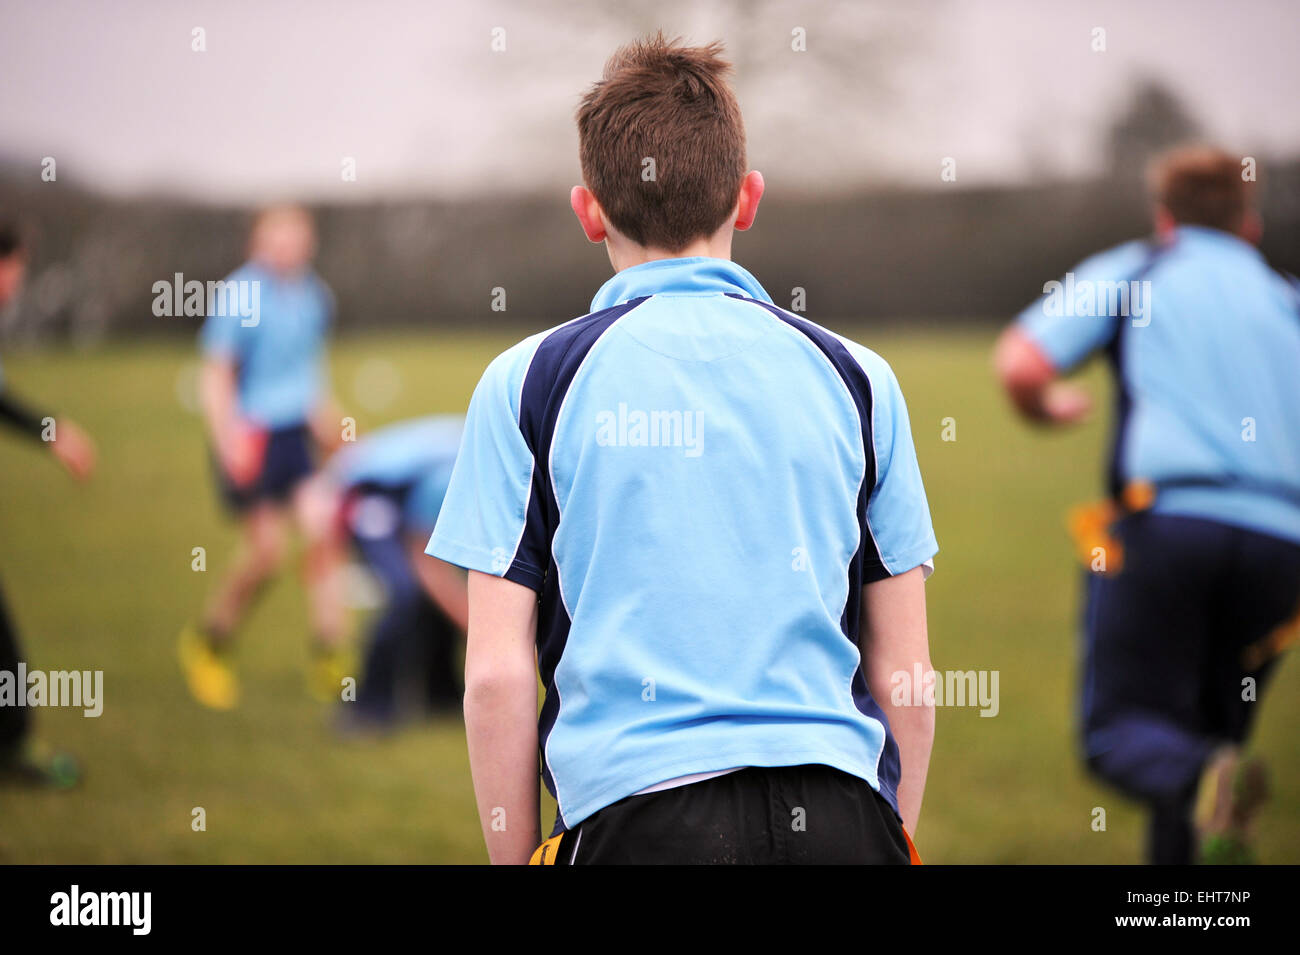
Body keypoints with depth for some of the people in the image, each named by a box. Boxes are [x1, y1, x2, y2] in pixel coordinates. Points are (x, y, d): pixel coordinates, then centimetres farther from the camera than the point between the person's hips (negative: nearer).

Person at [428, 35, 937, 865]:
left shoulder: (528, 384, 2)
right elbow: (904, 673, 9)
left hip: (633, 814, -2)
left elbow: (496, 677, -1)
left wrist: (515, 857, 7)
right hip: (839, 813, 2)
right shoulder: (857, 378, 8)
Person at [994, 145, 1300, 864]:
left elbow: (1020, 366, 1)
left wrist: (1050, 407, 23)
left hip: (1166, 516, -4)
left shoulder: (1130, 272, 14)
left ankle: (1204, 780, -37)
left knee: (1119, 729, -4)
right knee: (1205, 729, 17)